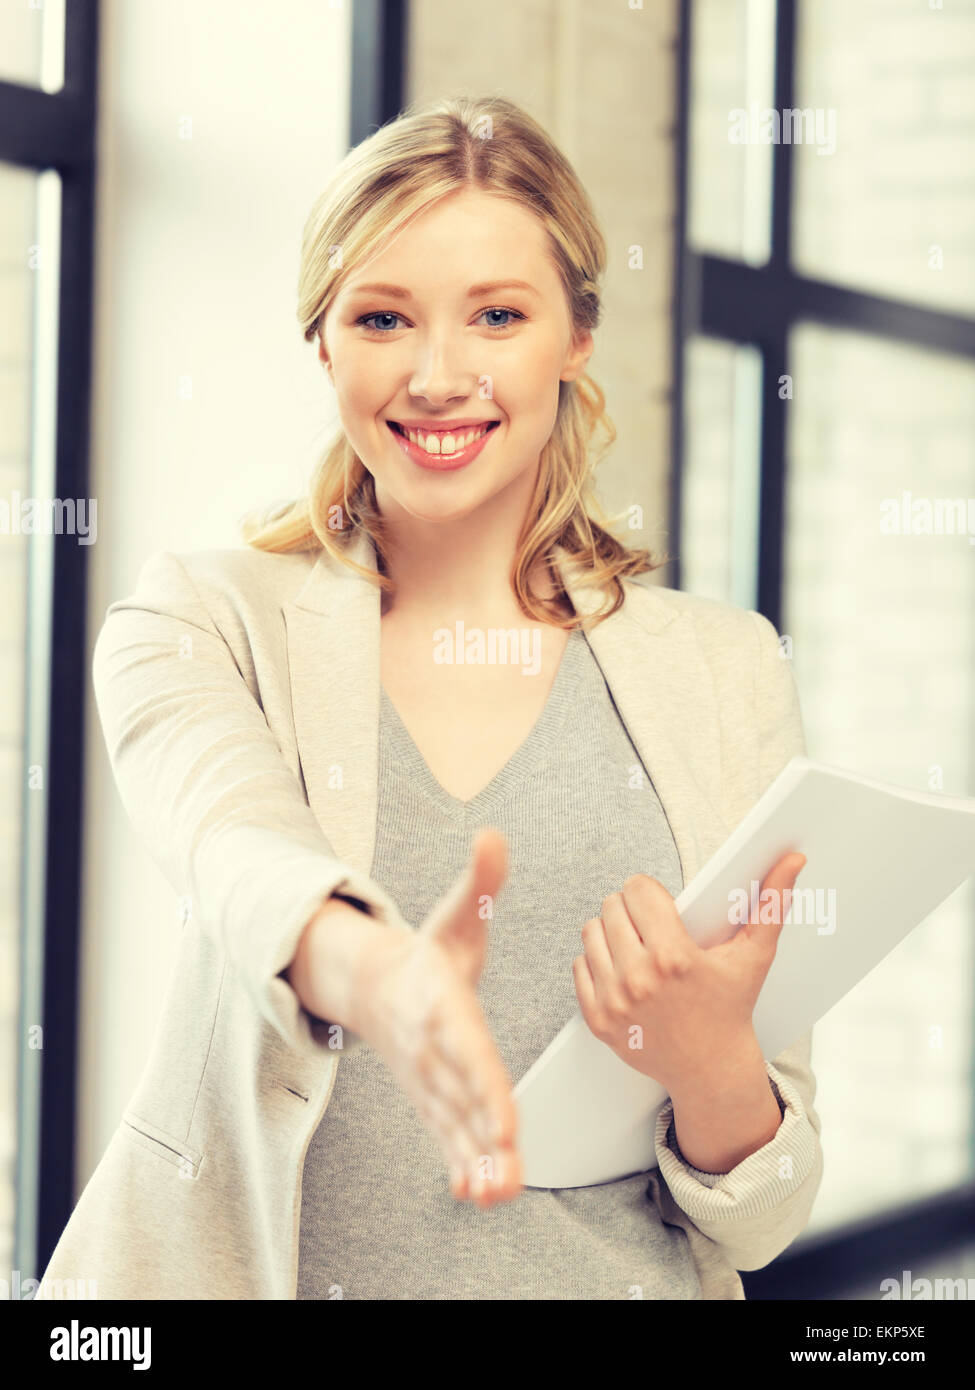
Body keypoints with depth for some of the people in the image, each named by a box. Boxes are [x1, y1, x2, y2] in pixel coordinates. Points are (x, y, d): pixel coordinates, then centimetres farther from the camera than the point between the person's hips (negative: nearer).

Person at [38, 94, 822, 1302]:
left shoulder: (723, 671, 5)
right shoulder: (197, 624, 3)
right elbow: (232, 845, -20)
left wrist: (709, 1060, -15)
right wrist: (374, 972, -39)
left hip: (621, 1281, 1)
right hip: (257, 1266, -1)